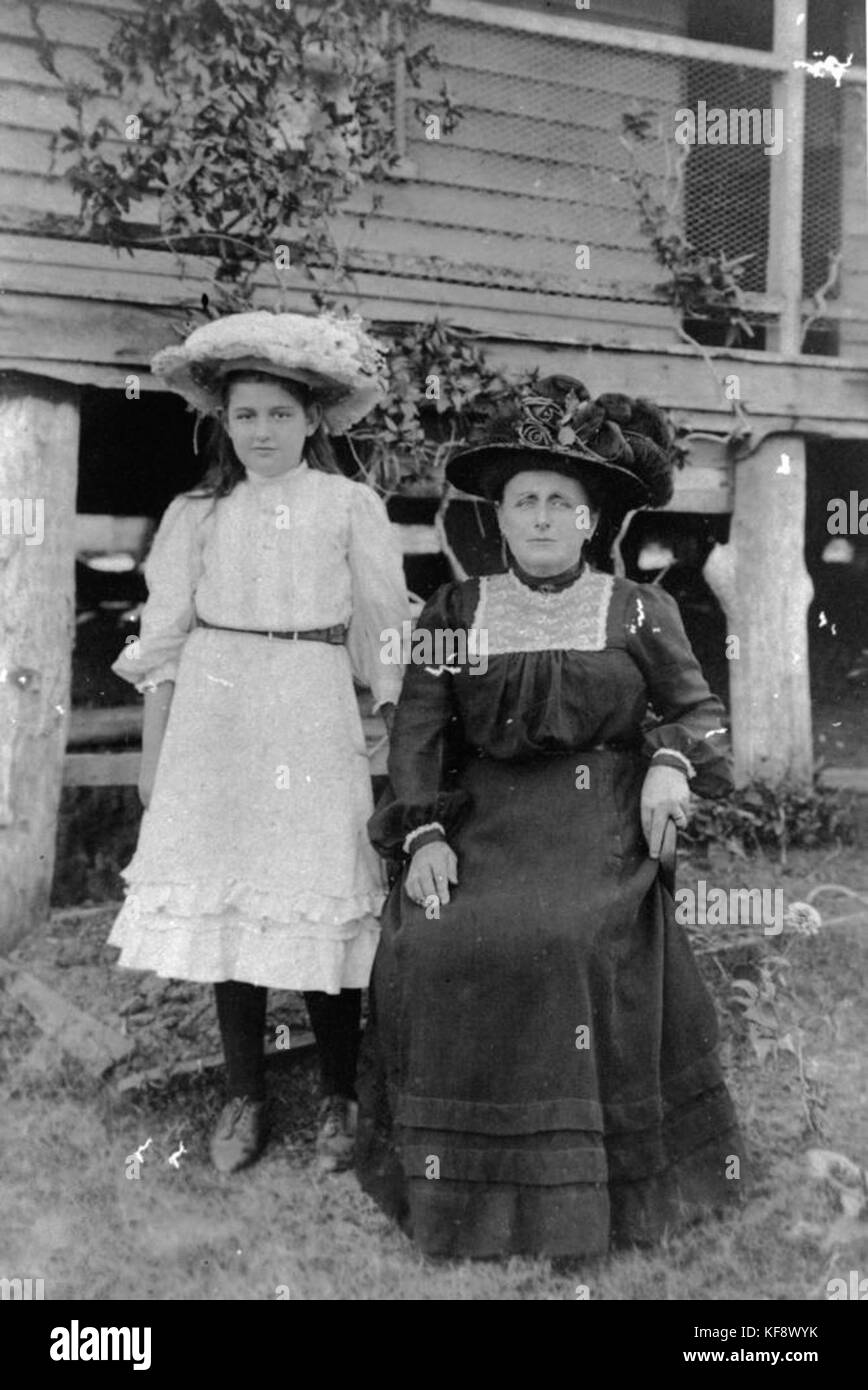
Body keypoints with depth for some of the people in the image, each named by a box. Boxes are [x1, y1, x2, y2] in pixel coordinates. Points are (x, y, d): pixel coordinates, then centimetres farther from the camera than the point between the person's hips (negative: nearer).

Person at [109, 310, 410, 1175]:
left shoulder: (351, 506, 2)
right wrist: (152, 755, 8)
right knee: (221, 900, 5)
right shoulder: (197, 514, 8)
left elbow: (384, 635, 3)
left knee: (314, 903, -2)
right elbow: (163, 642, 9)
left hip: (311, 719, -2)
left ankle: (339, 1098, 16)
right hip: (214, 717, 3)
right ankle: (243, 1097, 21)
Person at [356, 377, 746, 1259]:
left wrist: (672, 762, -8)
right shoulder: (454, 611, 10)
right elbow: (417, 728, 4)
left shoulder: (639, 611, 9)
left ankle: (584, 1184, -7)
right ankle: (447, 1179, -2)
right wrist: (422, 833, -10)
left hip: (602, 830, -1)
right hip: (483, 825, 2)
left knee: (570, 941, -27)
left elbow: (697, 707, 15)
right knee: (435, 946, -21)